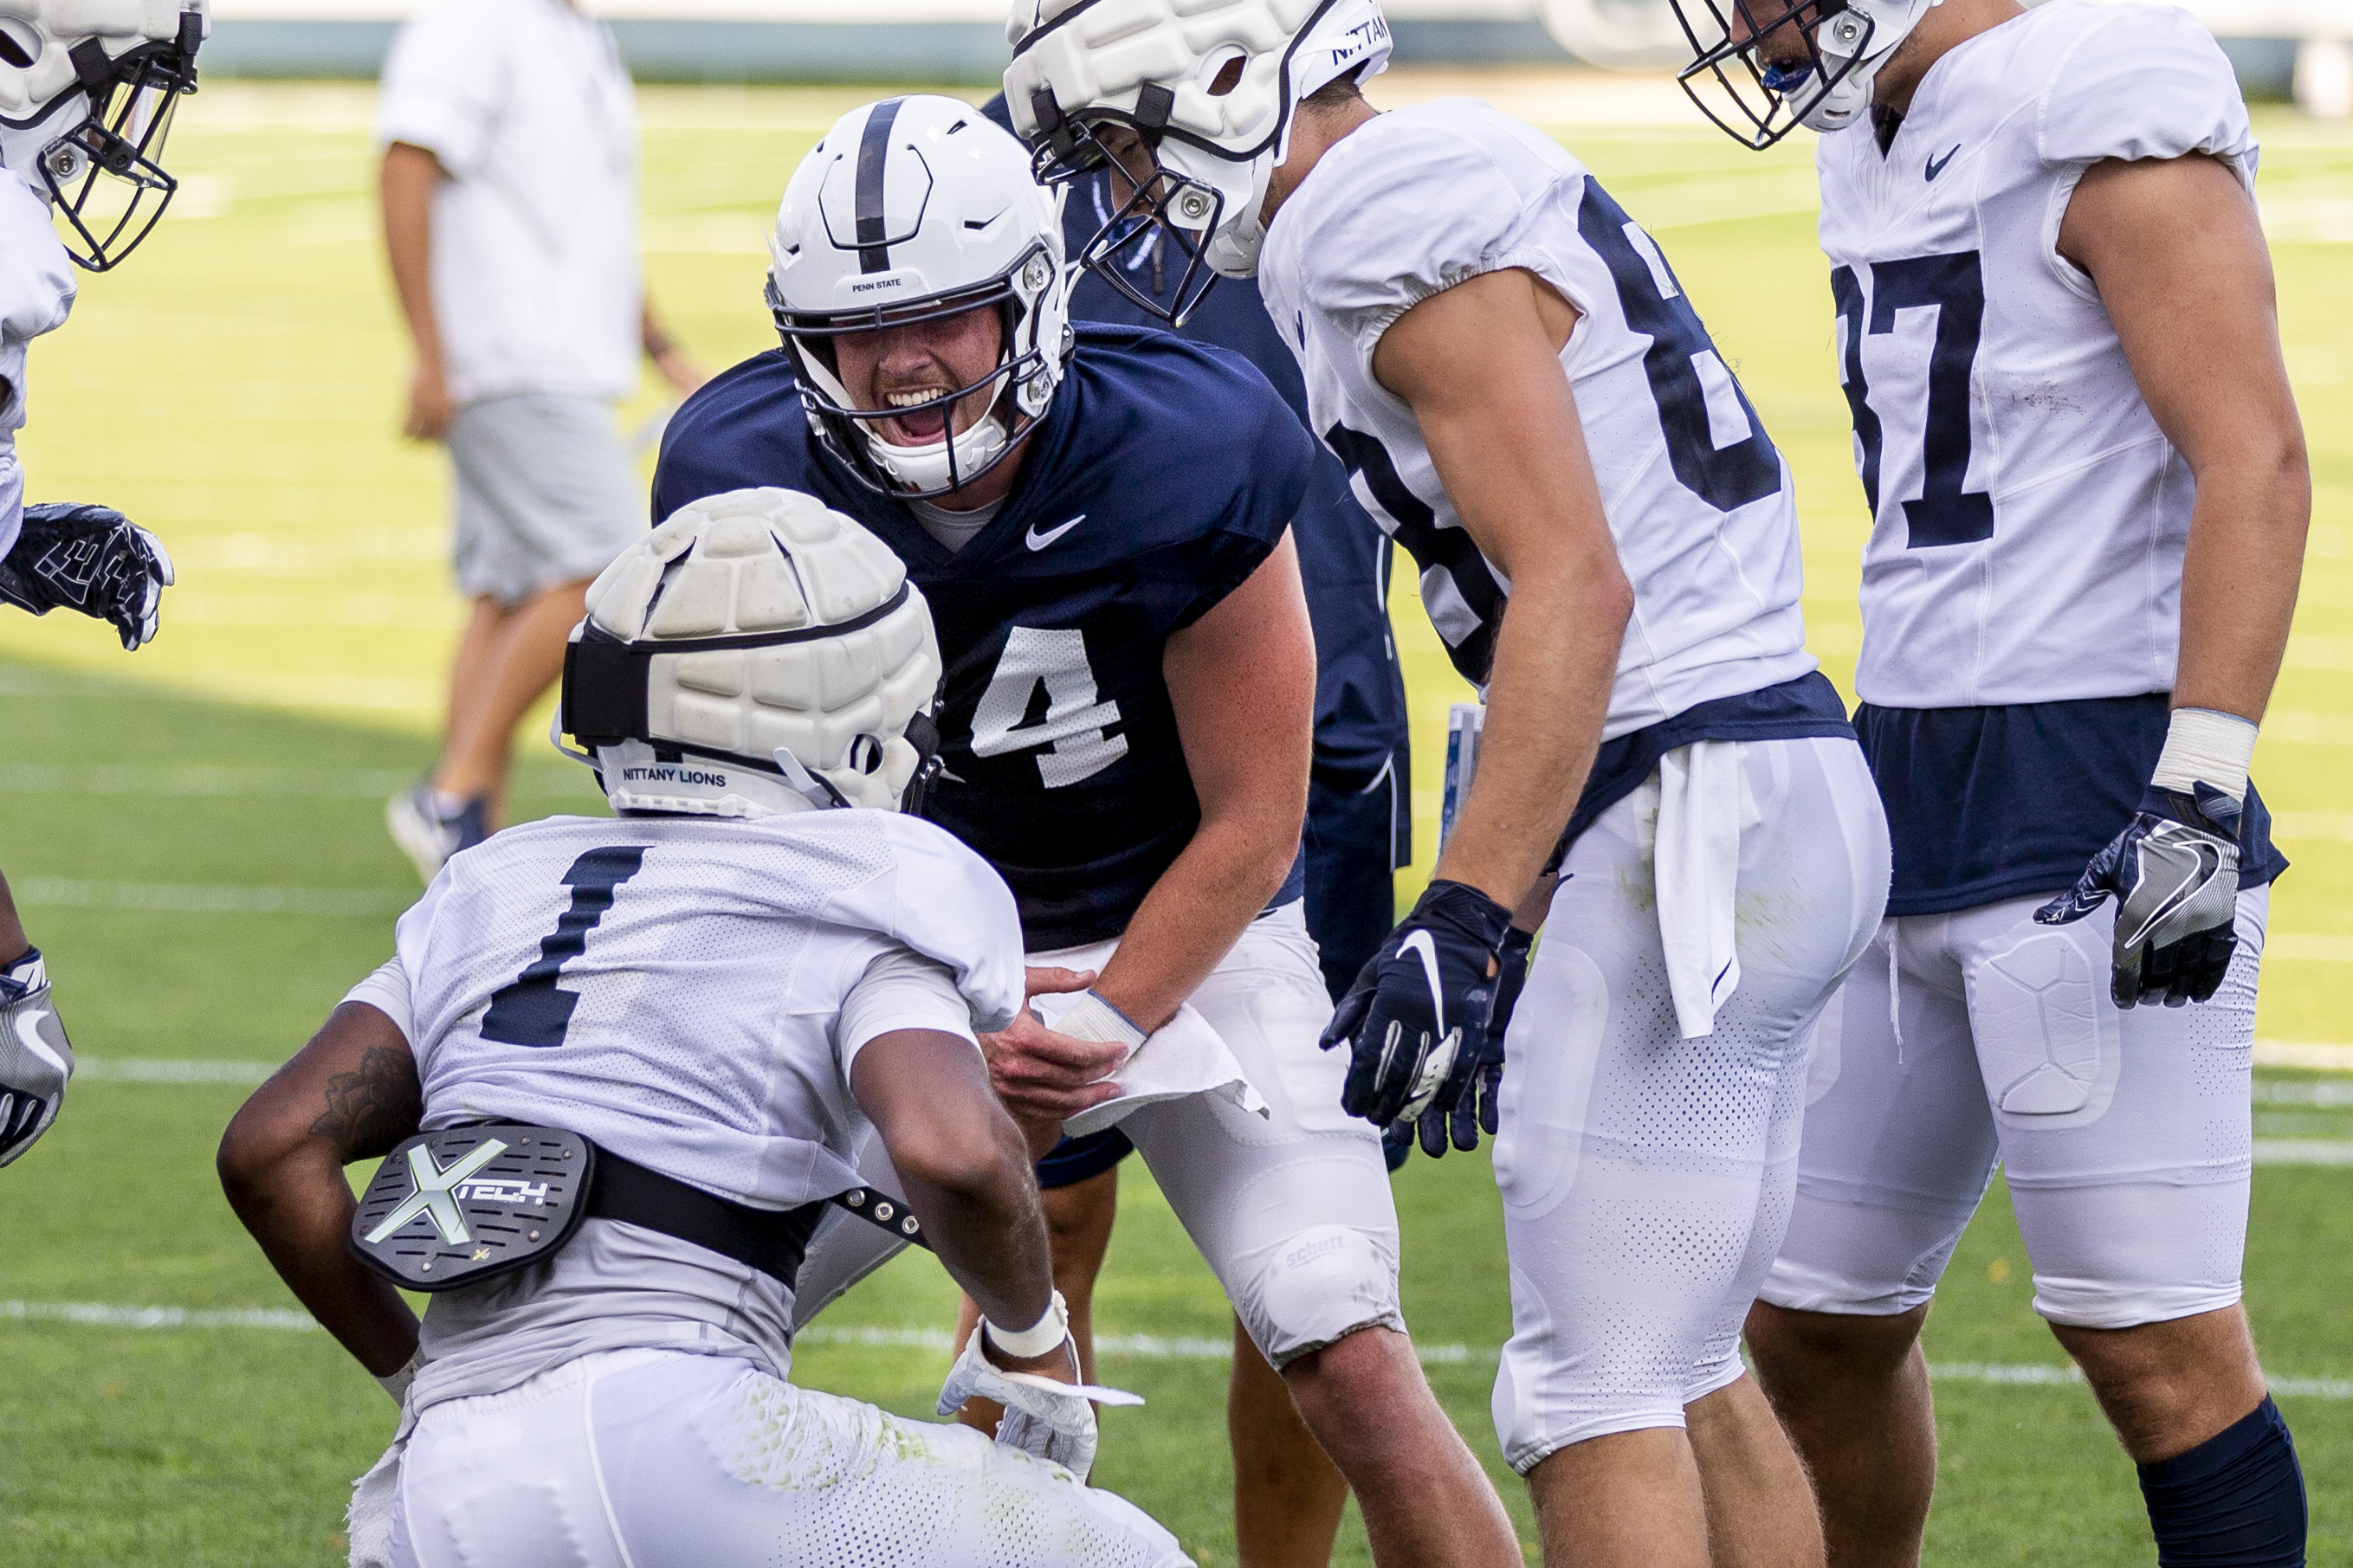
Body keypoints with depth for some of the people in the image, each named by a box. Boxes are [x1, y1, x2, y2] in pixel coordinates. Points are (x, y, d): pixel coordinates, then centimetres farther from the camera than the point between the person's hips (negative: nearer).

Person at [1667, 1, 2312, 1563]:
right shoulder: (1880, 132, 14)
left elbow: (2255, 462, -19)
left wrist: (2201, 796, -25)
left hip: (2096, 791, -9)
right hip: (1918, 792, 9)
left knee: (2157, 1345, -8)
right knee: (1817, 1329, 14)